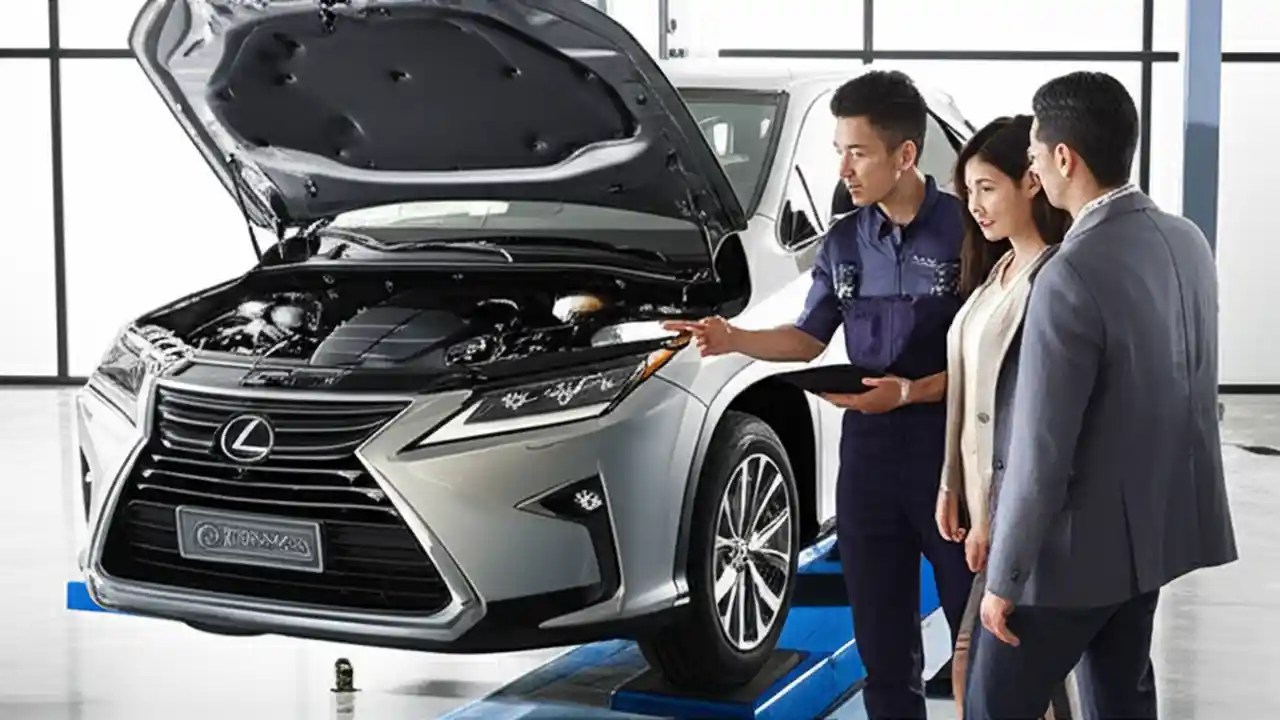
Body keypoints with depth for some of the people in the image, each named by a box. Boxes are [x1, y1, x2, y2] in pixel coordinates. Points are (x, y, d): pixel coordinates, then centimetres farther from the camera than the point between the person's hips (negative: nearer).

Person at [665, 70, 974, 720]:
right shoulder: (843, 243, 8)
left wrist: (909, 392, -21)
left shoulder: (964, 232, -10)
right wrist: (735, 340, 0)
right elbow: (809, 339, 15)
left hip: (951, 457, -5)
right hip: (868, 458, 5)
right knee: (881, 643, 13)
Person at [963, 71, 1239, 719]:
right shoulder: (1187, 242, 0)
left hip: (1081, 544, -8)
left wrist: (1003, 578, -15)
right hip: (1157, 524, 8)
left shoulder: (1071, 276, -26)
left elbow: (1041, 454, -24)